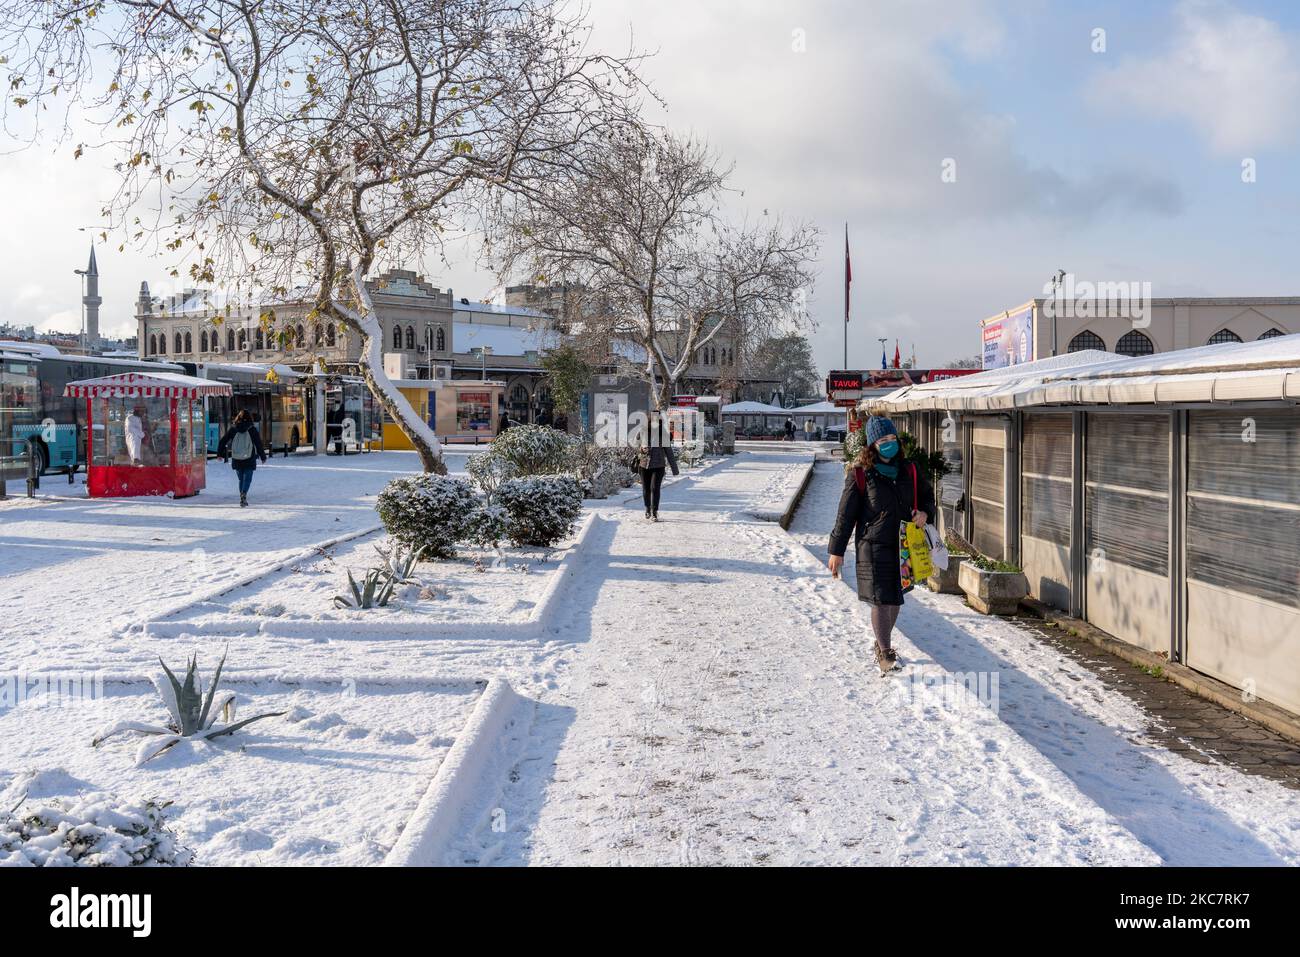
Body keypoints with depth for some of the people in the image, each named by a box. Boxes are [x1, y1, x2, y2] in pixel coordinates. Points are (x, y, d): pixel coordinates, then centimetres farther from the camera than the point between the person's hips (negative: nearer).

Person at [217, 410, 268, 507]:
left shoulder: (233, 428, 3)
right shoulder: (252, 429, -4)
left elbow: (222, 441, 4)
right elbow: (258, 444, -2)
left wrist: (220, 454, 14)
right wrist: (263, 457, 6)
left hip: (236, 459, 3)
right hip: (249, 459, -3)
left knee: (241, 479, 14)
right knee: (247, 478, 0)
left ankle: (243, 499, 15)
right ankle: (244, 494, -25)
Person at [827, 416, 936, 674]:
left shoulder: (909, 471, 7)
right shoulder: (859, 475, -6)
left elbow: (928, 496, 22)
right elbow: (845, 514, -4)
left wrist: (925, 513, -2)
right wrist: (836, 551, -3)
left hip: (904, 546, 5)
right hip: (874, 548, -5)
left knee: (894, 599, 14)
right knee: (880, 600, -8)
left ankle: (882, 644, 33)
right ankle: (885, 654, 3)